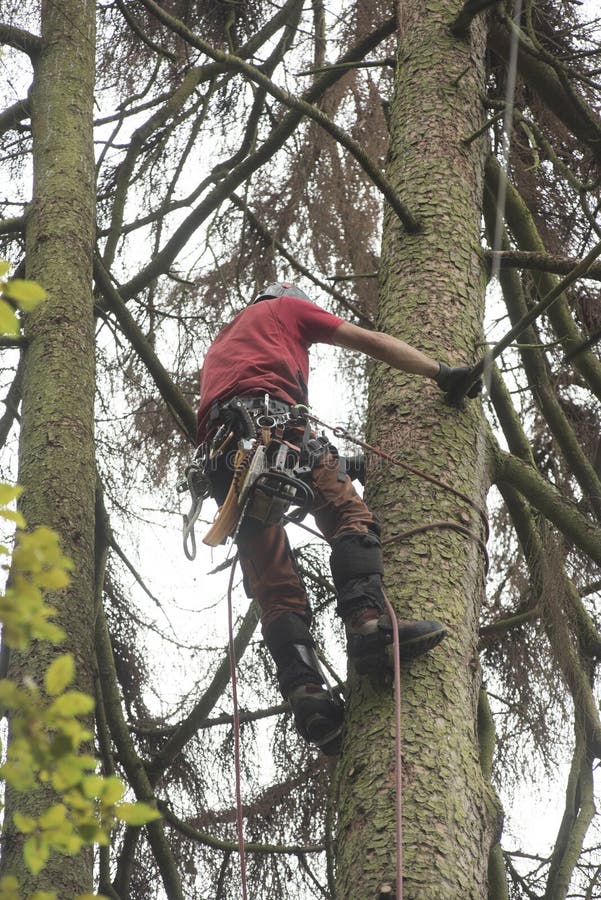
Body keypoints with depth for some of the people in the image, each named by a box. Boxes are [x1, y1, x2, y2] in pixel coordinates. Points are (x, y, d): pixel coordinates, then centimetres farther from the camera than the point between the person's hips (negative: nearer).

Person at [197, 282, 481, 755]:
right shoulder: (287, 308, 29)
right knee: (349, 516, -18)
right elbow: (373, 343, 24)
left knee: (274, 586, -6)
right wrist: (444, 373, 27)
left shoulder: (222, 342, 45)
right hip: (269, 415, -5)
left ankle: (306, 690, -26)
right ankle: (368, 622, -44)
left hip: (220, 450, 5)